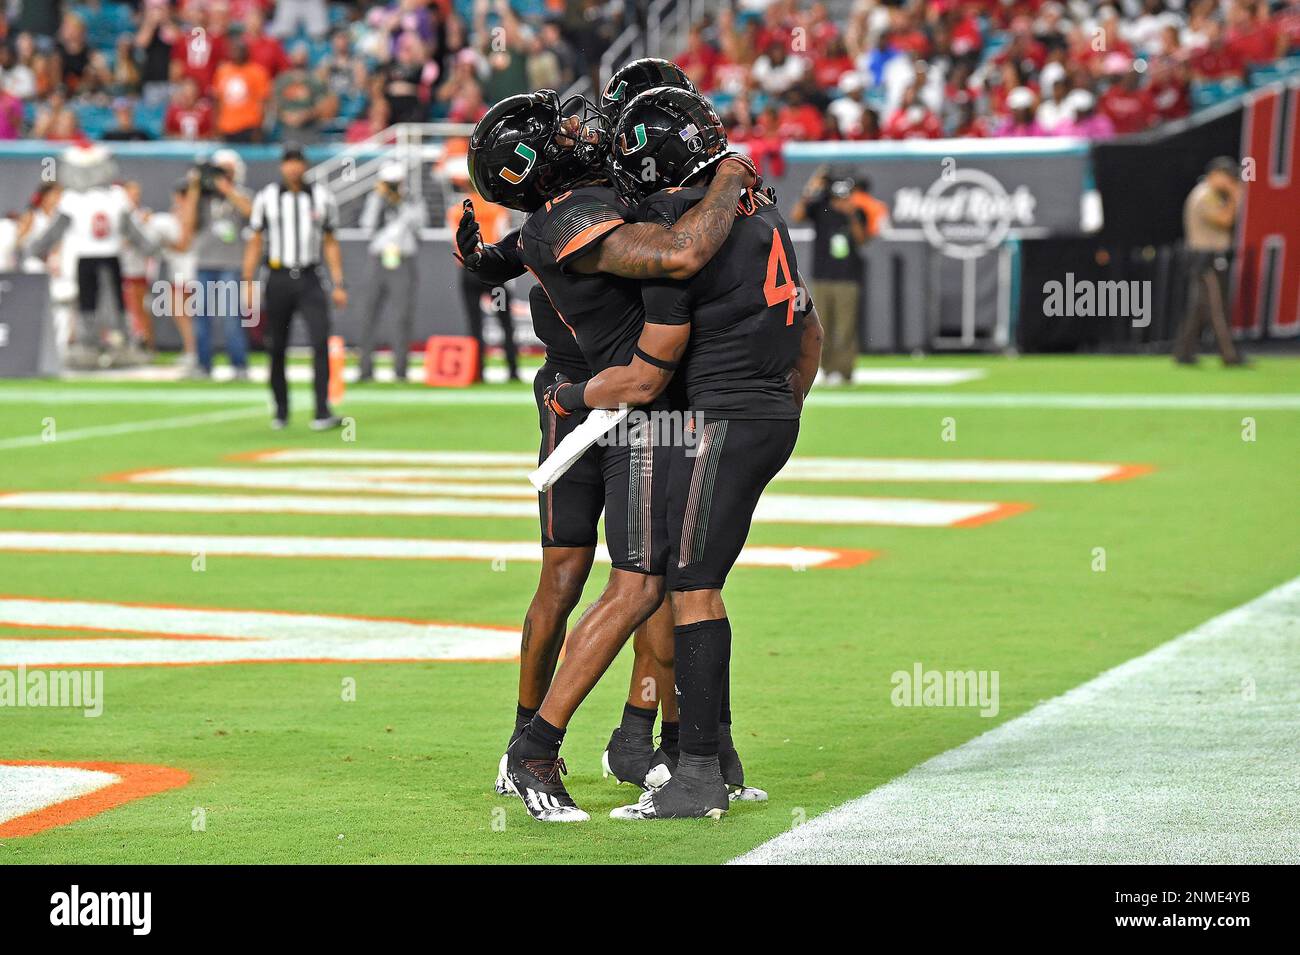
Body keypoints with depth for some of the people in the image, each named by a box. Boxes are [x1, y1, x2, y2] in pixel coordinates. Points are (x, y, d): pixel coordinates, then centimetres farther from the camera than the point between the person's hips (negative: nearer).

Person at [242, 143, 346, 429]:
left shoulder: (322, 198, 7)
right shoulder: (266, 198, 3)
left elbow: (331, 244, 10)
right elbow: (255, 243, 6)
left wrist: (338, 285, 4)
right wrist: (248, 283, -1)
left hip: (309, 279, 0)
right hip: (278, 280, 0)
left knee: (321, 341, -15)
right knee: (277, 349, 4)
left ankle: (322, 412, -17)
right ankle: (281, 411, 20)